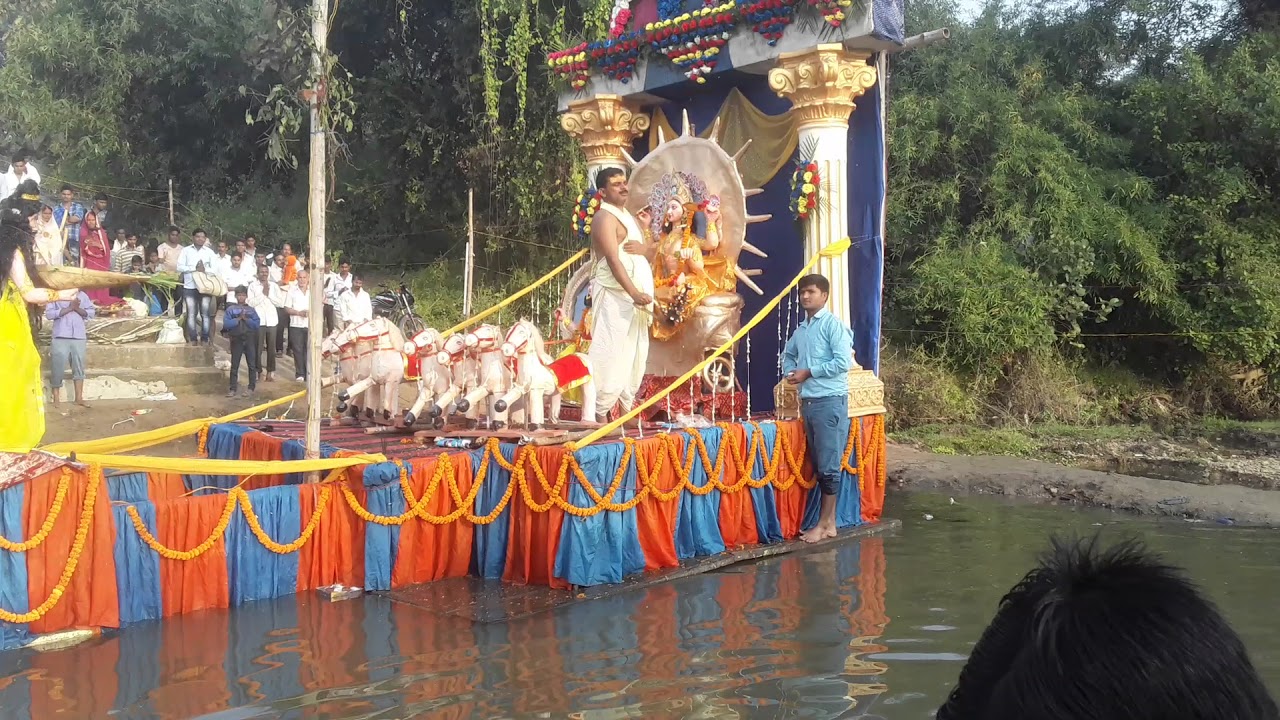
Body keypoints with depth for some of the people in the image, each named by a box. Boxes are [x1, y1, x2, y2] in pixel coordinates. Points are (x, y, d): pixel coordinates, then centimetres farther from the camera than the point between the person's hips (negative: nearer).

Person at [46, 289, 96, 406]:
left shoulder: (82, 295, 11)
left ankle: (79, 398, 7)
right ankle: (56, 399, 9)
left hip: (79, 337, 3)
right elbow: (49, 313, -9)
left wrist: (78, 309, -10)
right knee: (58, 368, 0)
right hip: (60, 337, -3)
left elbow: (92, 312, 7)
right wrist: (69, 308, -14)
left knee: (79, 367, 3)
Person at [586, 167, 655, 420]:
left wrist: (642, 248, -3)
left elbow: (647, 250, 23)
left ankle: (627, 407, 21)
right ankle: (600, 412, -10)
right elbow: (614, 260, -21)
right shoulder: (605, 217, -10)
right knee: (609, 352, -11)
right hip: (614, 294, -9)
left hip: (634, 294, 9)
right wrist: (634, 293, -30)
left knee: (635, 352, 12)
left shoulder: (628, 217, 19)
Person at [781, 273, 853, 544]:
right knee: (819, 465, 10)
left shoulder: (833, 324, -8)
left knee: (829, 465, -3)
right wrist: (790, 372, 9)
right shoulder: (801, 328, 14)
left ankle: (824, 524, 3)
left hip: (830, 402, -8)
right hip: (808, 402, 8)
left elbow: (843, 362, -17)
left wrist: (808, 372, -11)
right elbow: (788, 354, 30)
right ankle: (829, 522, 17)